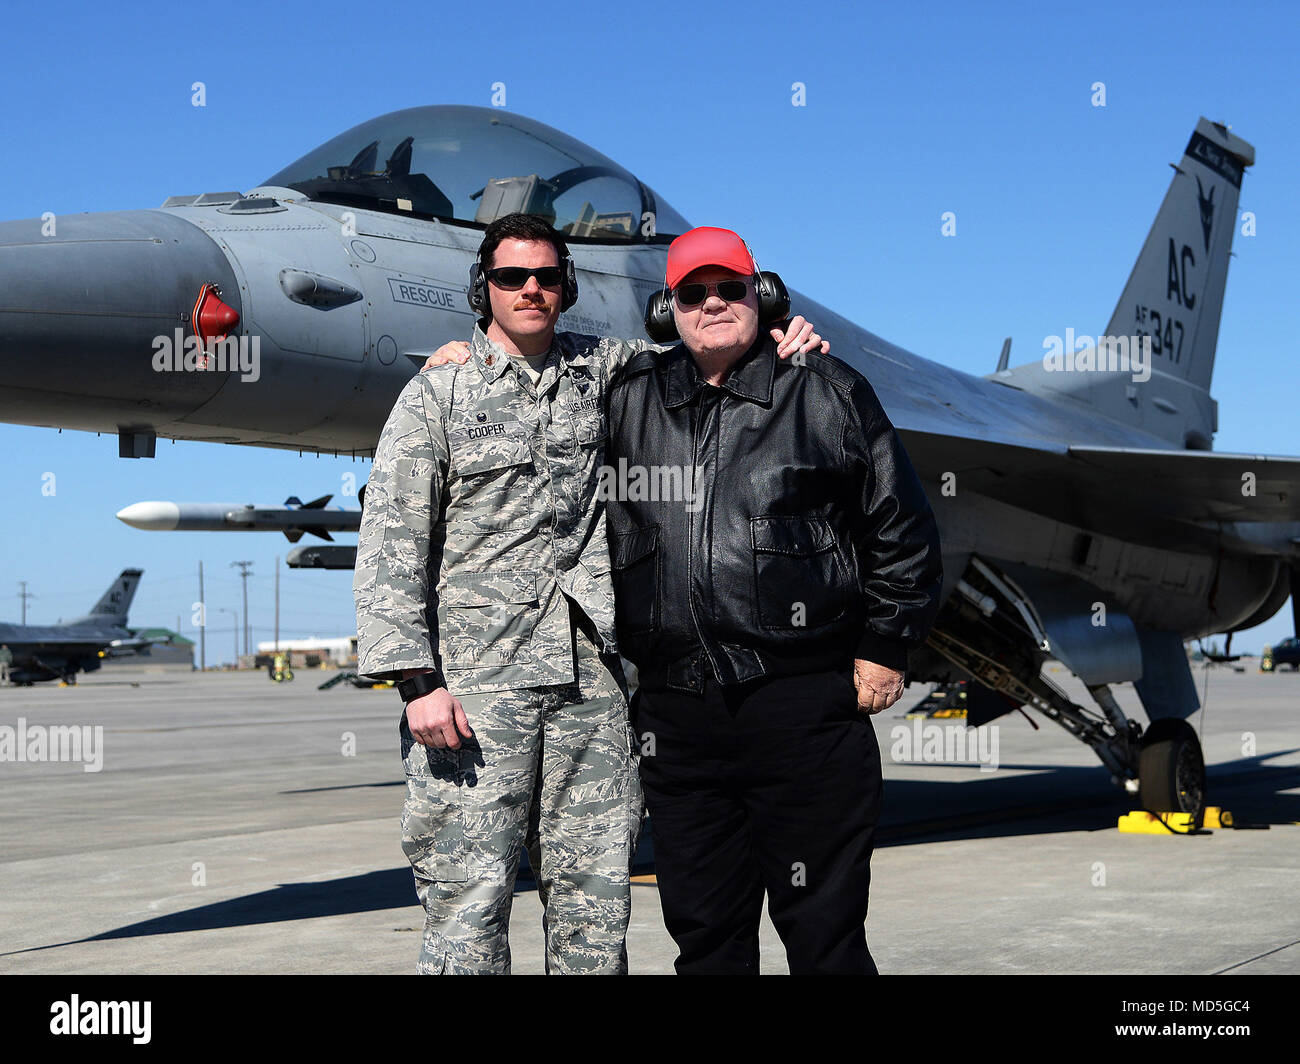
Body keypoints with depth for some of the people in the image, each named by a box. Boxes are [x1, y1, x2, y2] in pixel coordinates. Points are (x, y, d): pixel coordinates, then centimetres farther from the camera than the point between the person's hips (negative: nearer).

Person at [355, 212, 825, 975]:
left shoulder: (603, 370, 13)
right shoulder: (437, 395, 4)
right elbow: (391, 548, -1)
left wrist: (781, 342, 4)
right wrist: (416, 680, -11)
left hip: (590, 677, 4)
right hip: (476, 682, -3)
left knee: (596, 904, 6)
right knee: (468, 901, -6)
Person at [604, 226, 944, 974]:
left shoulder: (829, 393, 6)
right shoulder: (630, 404, 14)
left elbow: (902, 529, 7)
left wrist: (886, 646, 3)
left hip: (807, 706, -3)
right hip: (678, 710, 4)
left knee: (822, 929, 1)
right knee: (704, 934, 10)